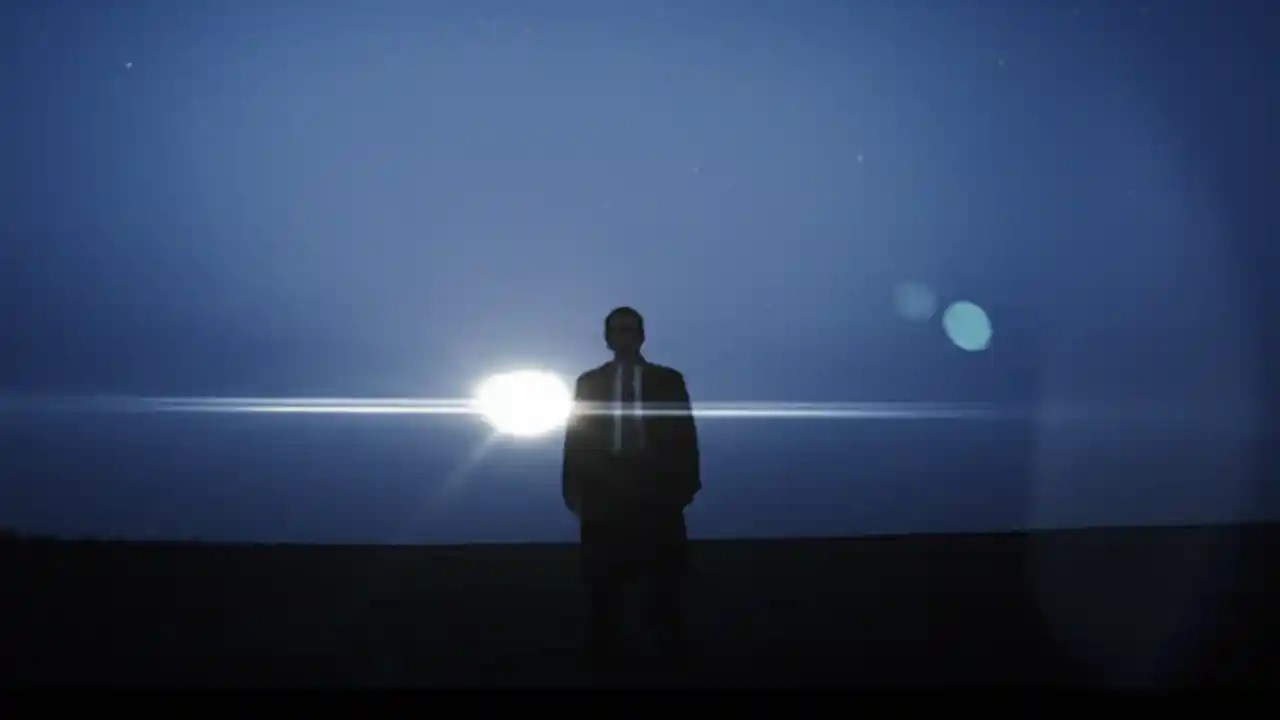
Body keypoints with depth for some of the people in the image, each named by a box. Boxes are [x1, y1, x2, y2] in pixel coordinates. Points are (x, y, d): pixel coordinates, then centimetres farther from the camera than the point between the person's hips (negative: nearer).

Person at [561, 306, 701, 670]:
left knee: (664, 580, 3)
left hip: (657, 491, 0)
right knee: (603, 582, 3)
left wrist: (687, 483, -4)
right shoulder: (589, 382, 12)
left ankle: (671, 654, 11)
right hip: (604, 491, 1)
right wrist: (574, 489, -3)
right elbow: (576, 438, 6)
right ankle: (605, 654, 12)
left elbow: (685, 435, 6)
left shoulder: (668, 380, 11)